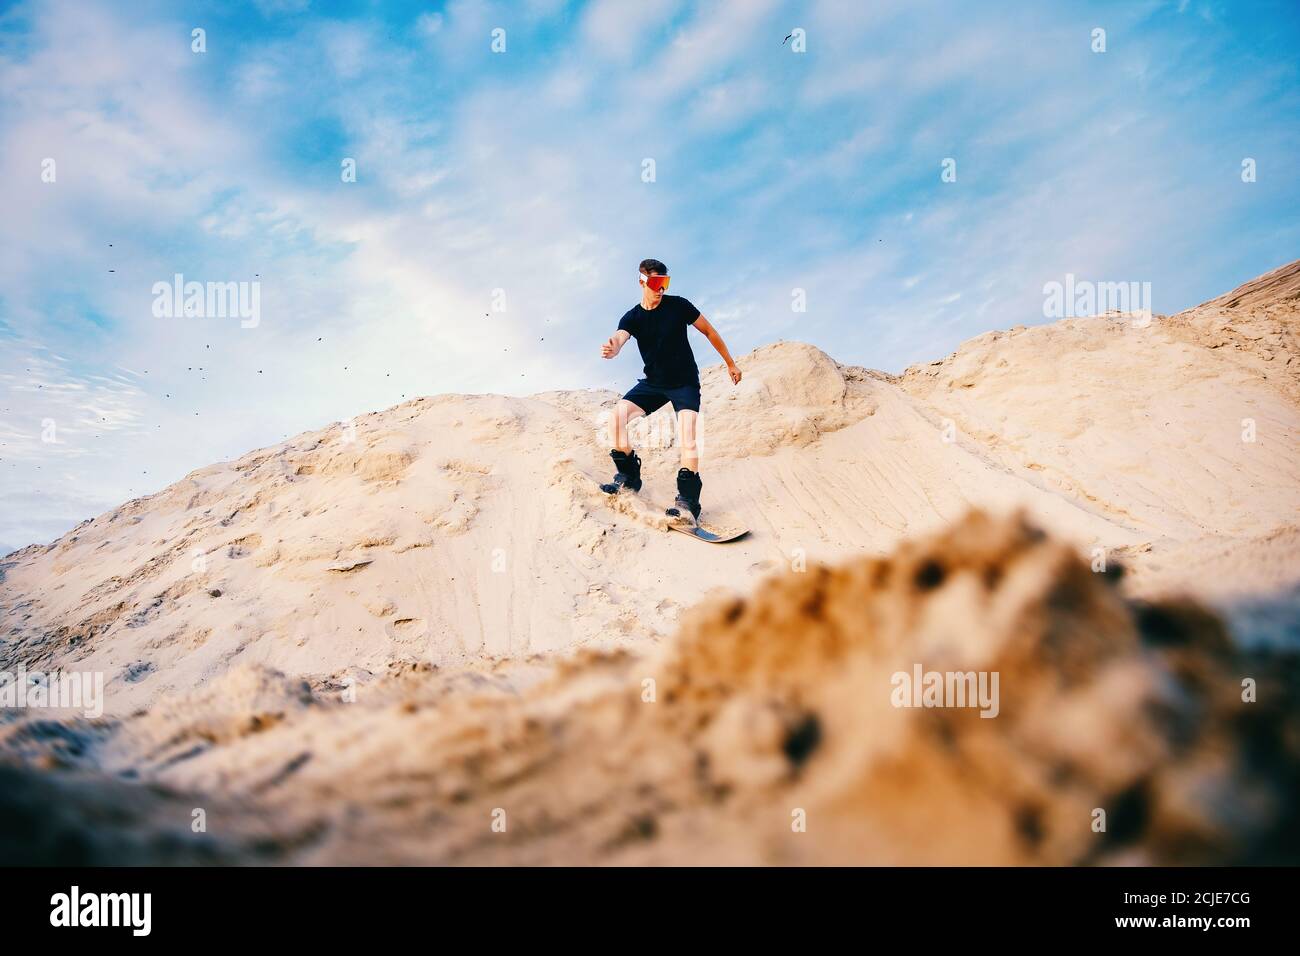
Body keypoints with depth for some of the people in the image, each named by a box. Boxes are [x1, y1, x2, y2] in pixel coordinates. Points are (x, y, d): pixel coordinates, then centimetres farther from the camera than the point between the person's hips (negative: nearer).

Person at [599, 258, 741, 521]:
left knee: (686, 431, -24)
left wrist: (730, 364, 4)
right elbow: (619, 338, -26)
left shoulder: (678, 305, -10)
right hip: (653, 382, 3)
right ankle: (629, 476, -1)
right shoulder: (632, 318, -5)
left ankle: (688, 499, -26)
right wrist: (611, 349, -52)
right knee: (619, 413, -16)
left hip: (685, 383, -3)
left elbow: (709, 331, 0)